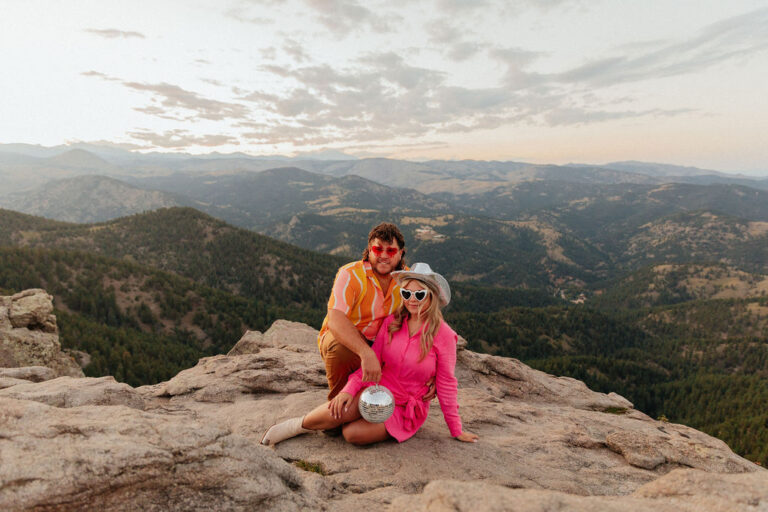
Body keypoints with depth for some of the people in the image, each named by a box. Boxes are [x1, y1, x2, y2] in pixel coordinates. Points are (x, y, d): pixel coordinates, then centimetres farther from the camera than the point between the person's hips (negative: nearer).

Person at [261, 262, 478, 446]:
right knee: (337, 410, -29)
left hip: (407, 409, -2)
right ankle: (298, 425, -2)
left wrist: (457, 430, -1)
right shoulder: (392, 322, -3)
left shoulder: (443, 335, -13)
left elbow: (446, 384, -6)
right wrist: (350, 389, -15)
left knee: (352, 433, -26)